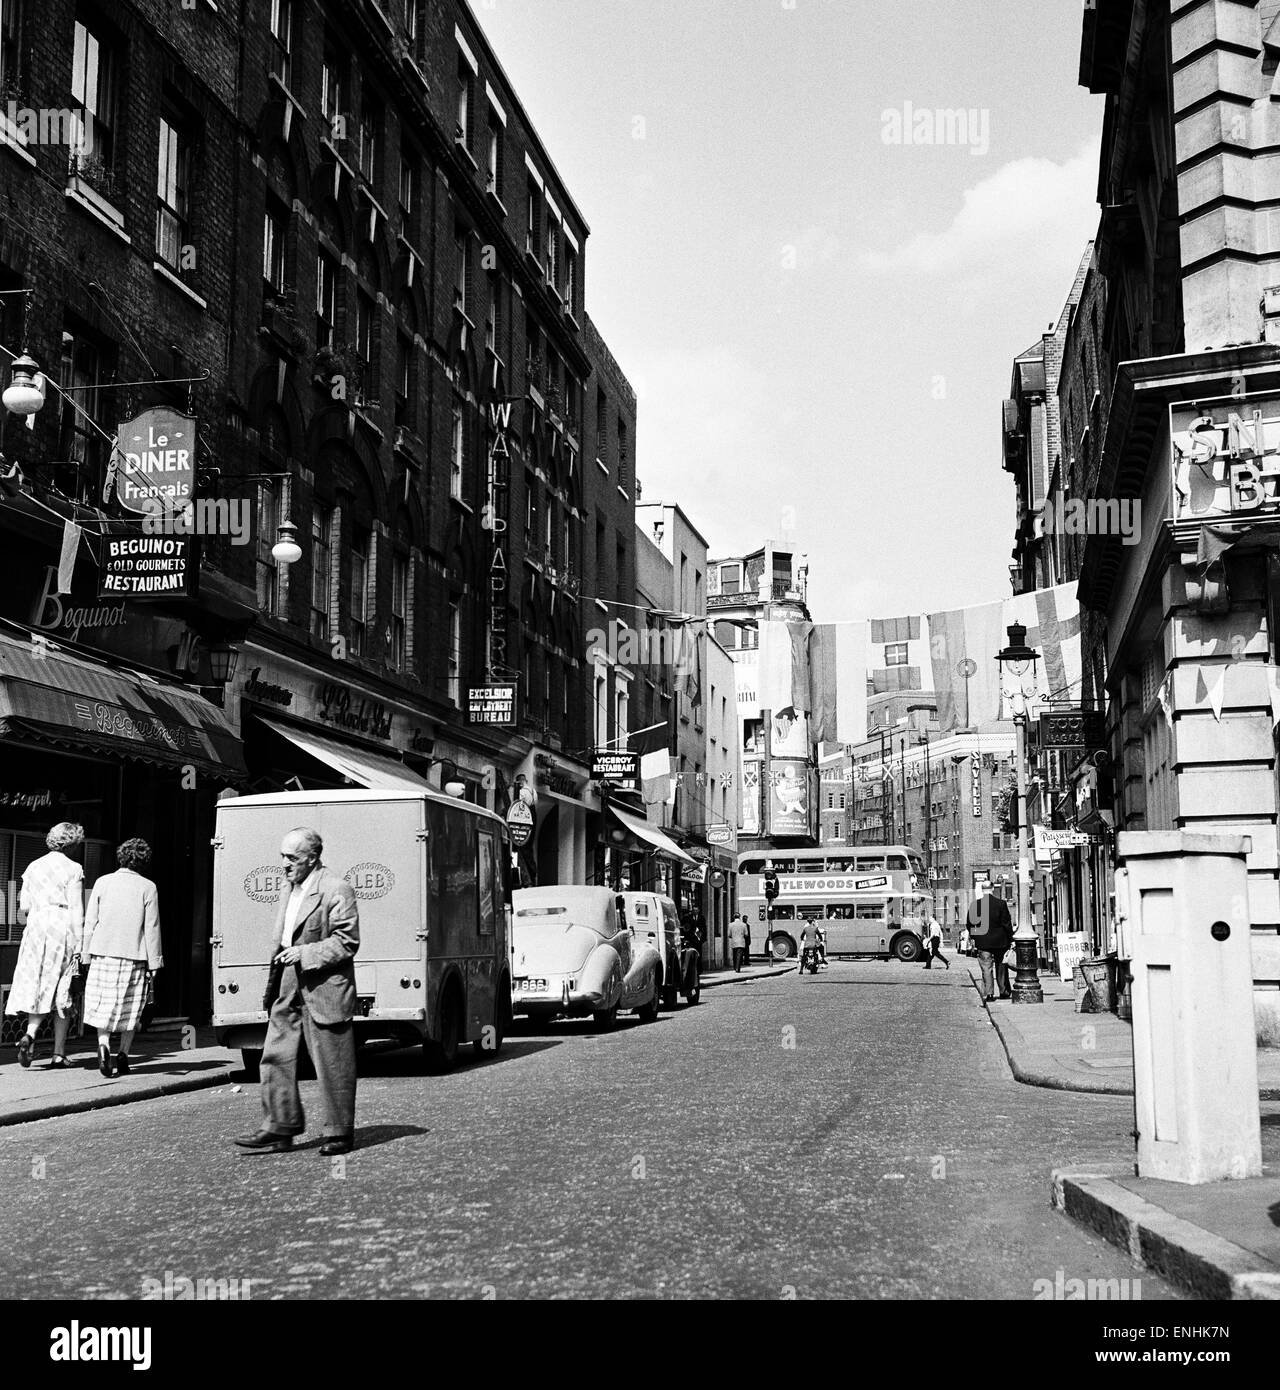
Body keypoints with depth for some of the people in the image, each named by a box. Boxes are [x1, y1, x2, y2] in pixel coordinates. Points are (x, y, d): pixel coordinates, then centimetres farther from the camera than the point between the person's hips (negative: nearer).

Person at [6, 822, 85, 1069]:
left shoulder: (33, 866, 10)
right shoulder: (73, 869, -3)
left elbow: (23, 910, 9)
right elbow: (76, 911, -9)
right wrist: (79, 944, -8)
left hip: (36, 928, 3)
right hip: (63, 929, -3)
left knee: (37, 987, 9)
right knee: (61, 991, 4)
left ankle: (30, 1034, -16)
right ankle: (58, 1053, 6)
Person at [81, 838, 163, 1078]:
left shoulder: (103, 882, 2)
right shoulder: (147, 887, -3)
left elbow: (90, 921, 4)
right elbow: (152, 928, -3)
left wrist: (87, 953, 11)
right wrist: (154, 962, 3)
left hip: (104, 952, 1)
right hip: (134, 956, -1)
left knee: (104, 1005, 9)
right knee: (130, 1008, 11)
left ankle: (103, 1044, -13)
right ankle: (123, 1054, 8)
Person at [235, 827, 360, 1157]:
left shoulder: (336, 890, -10)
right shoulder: (289, 892, 16)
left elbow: (347, 942, -13)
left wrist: (305, 953, -19)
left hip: (323, 989, -8)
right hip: (288, 988, 8)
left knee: (332, 1065, 1)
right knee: (275, 1057, 4)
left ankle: (339, 1133, 11)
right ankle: (278, 1130, 10)